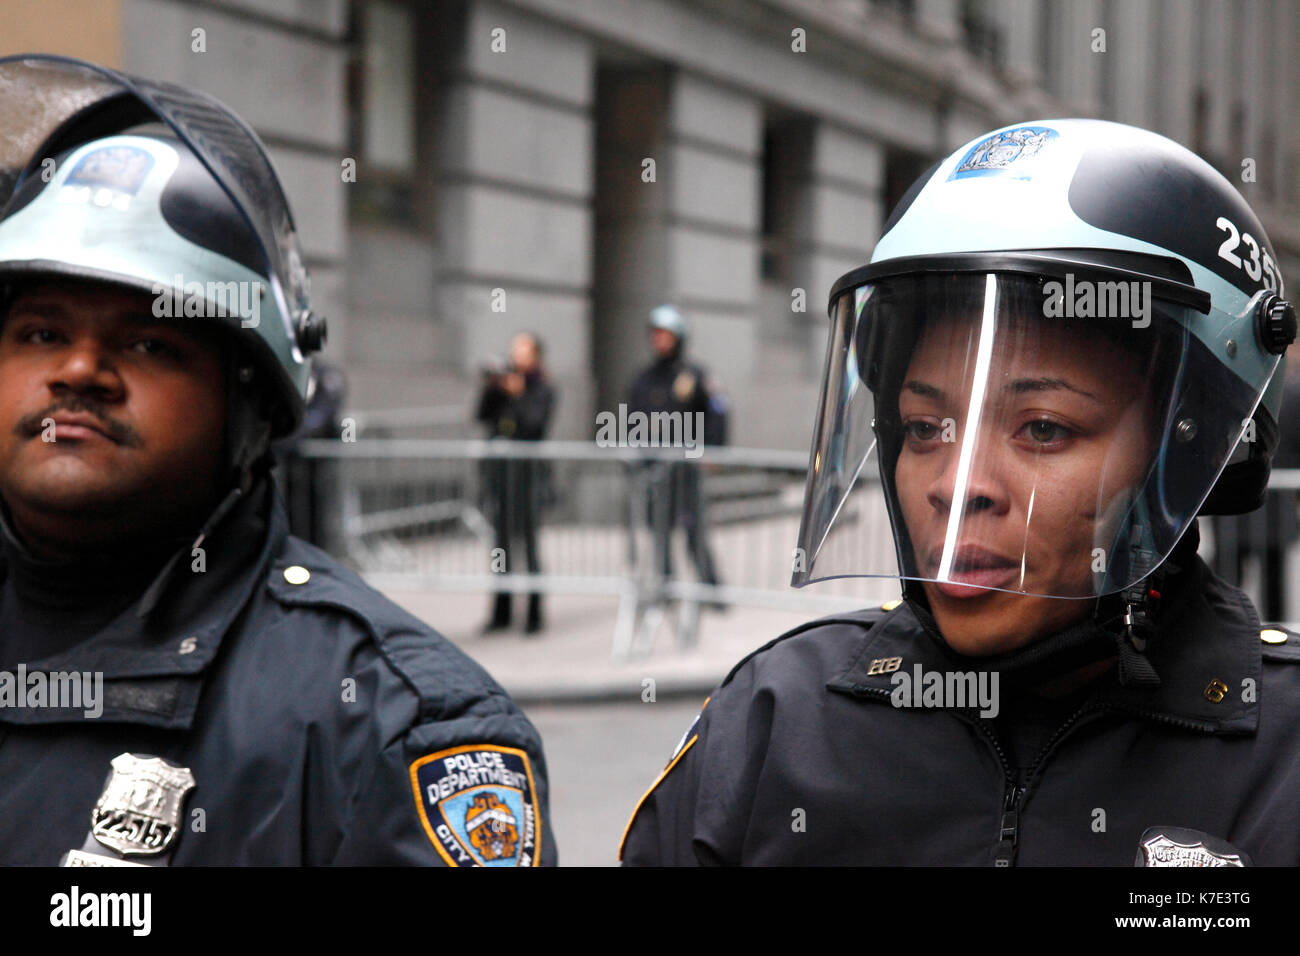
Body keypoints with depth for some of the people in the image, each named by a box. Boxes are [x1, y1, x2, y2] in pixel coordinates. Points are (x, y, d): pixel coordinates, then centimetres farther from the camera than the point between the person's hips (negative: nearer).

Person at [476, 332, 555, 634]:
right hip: (498, 468, 4)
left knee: (529, 538, -8)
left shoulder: (543, 389, 2)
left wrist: (518, 395, -20)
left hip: (528, 470, -4)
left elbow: (536, 423, -12)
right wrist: (489, 390, -14)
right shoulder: (502, 380, 11)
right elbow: (483, 415, 0)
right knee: (502, 538, 7)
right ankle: (501, 611, 13)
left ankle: (535, 612, -3)